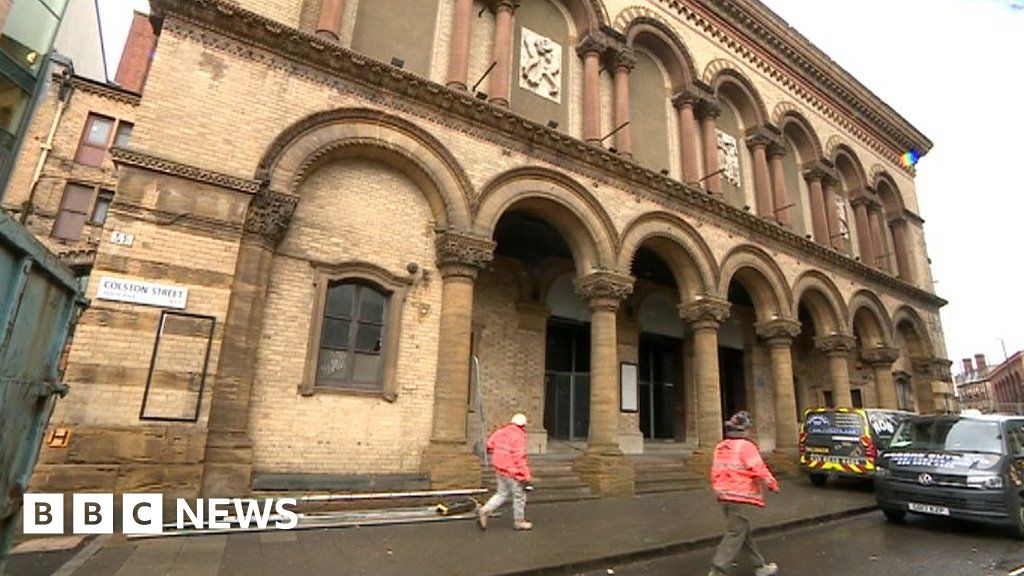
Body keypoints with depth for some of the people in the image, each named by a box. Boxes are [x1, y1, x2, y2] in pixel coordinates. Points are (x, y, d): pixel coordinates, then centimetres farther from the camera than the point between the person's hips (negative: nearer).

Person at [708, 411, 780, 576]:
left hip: (725, 496, 8)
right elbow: (759, 469, -15)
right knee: (735, 535, -2)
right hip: (740, 497, -8)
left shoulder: (720, 447, 11)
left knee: (744, 532, 19)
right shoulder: (746, 446, -13)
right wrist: (773, 483, 2)